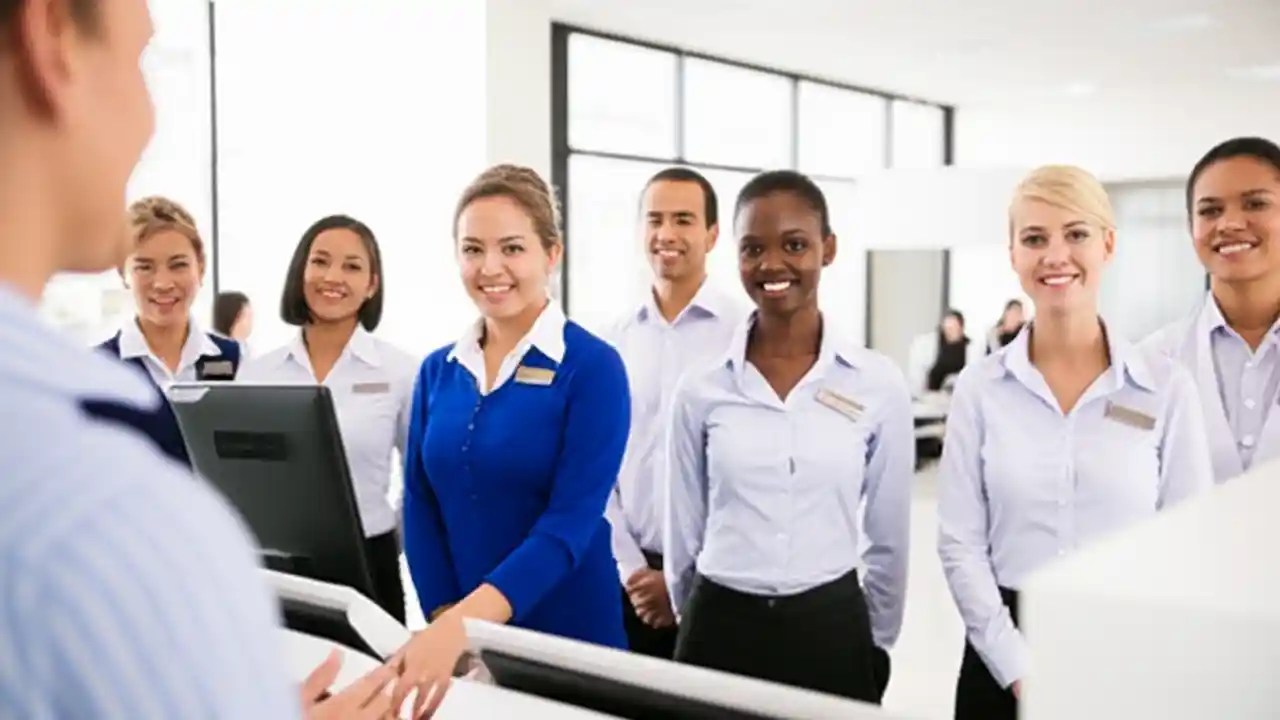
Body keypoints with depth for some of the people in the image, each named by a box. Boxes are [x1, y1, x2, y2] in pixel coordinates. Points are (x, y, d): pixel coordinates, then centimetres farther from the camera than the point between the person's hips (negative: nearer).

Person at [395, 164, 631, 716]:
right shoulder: (437, 370, 4)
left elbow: (570, 524, -19)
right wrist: (443, 620, -9)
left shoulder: (591, 366, -12)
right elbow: (420, 505, 4)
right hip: (452, 630, 4)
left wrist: (463, 623, -29)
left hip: (566, 634, -4)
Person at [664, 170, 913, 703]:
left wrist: (877, 643, 10)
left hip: (831, 630, 0)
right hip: (720, 631, 1)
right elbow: (683, 535, 6)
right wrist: (700, 626, 12)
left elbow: (889, 539, 5)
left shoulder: (879, 384, -4)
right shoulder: (699, 388, -3)